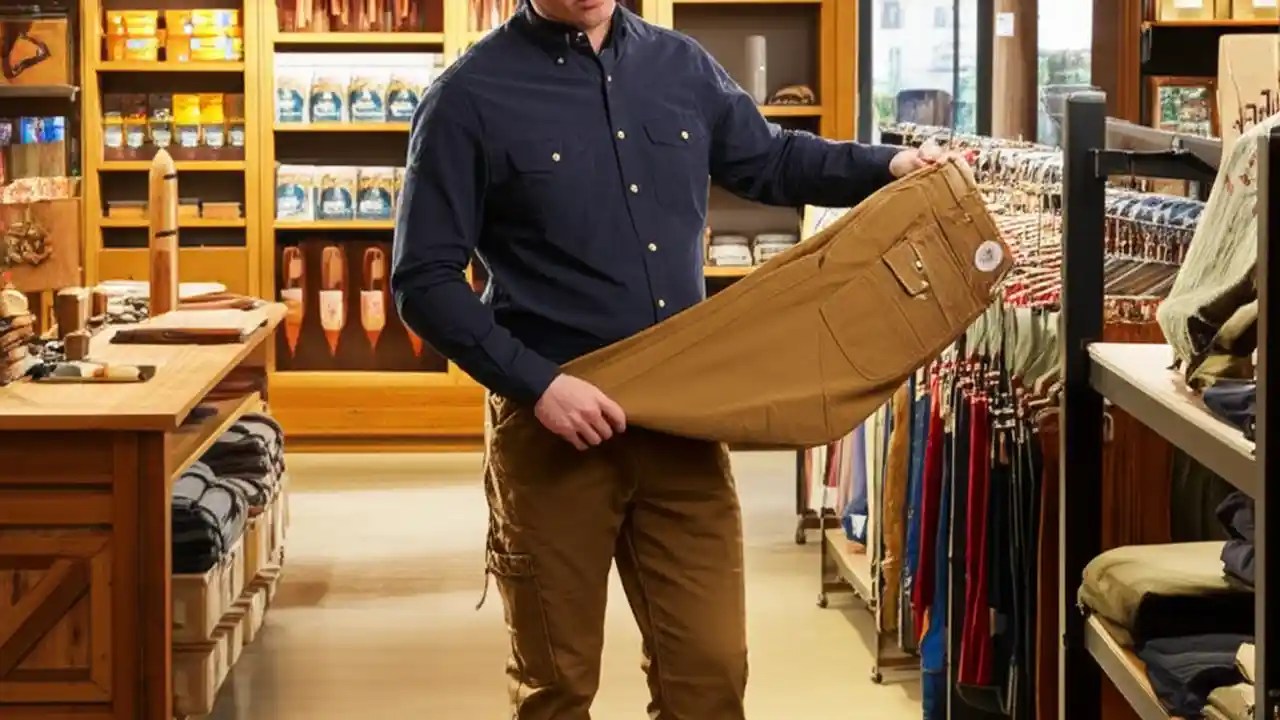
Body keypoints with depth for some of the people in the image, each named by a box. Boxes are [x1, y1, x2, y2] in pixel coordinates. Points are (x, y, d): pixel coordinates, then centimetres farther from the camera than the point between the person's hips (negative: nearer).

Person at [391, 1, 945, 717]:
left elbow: (770, 160, 23)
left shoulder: (683, 66, 6)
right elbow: (426, 282, -9)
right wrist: (535, 382, -19)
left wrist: (886, 165, 6)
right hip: (553, 425, -3)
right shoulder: (472, 96, -8)